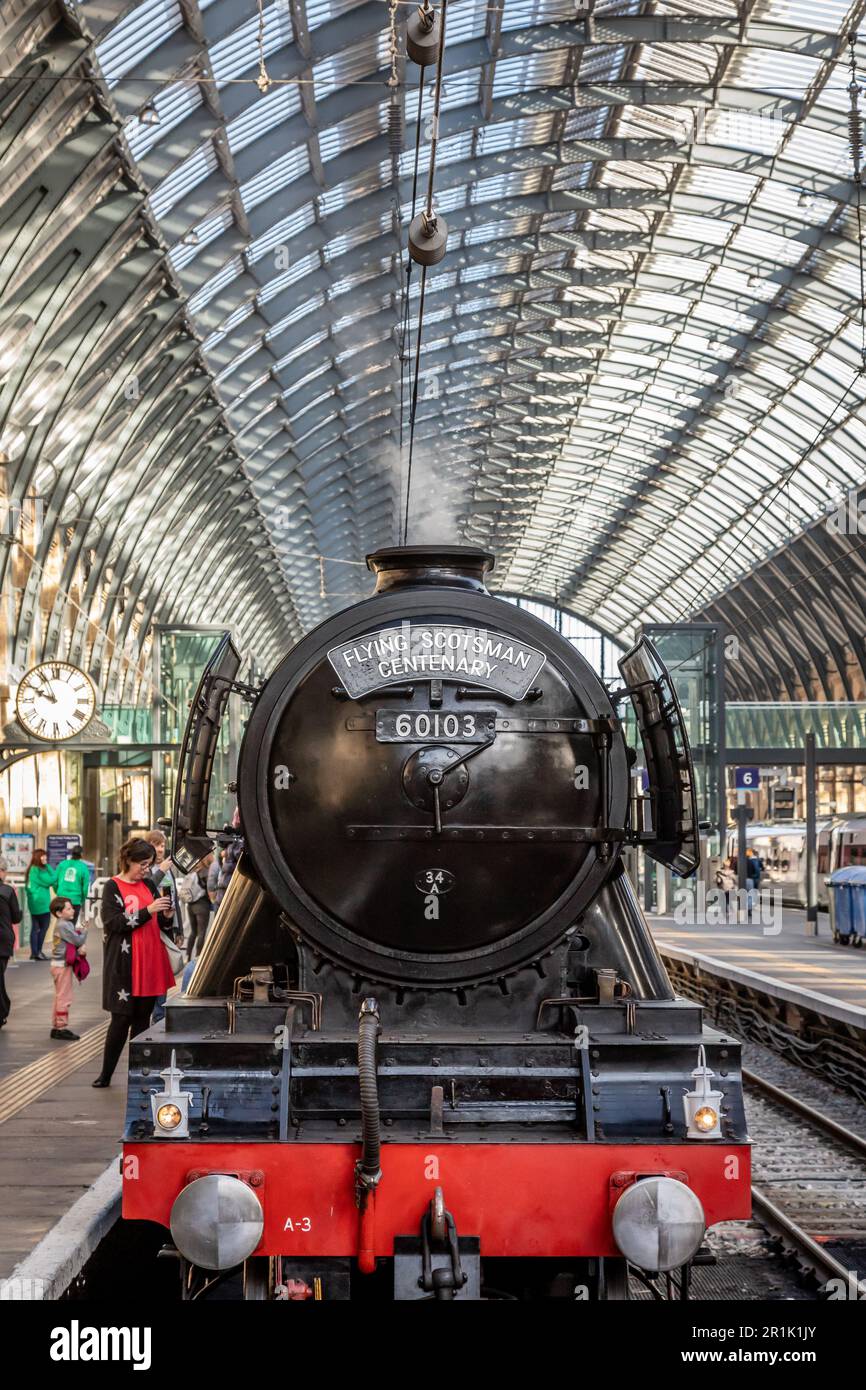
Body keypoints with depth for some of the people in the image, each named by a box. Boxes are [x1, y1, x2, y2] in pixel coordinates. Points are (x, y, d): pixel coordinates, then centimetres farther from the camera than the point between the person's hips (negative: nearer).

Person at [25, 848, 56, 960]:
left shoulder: (32, 869, 13)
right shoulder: (39, 871, -16)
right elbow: (50, 881, -14)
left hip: (33, 903, 9)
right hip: (41, 903, -9)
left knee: (35, 928, 10)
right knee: (44, 926, -2)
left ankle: (34, 953, 11)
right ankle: (38, 951, -3)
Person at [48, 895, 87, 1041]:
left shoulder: (66, 924, 12)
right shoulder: (63, 925, -18)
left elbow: (73, 941, 13)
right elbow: (78, 940, -19)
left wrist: (80, 947, -7)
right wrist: (84, 932, 0)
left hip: (59, 964, 10)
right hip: (63, 965, -10)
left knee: (59, 997, 15)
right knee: (64, 997, -5)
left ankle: (56, 1027, 22)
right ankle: (62, 1028, -1)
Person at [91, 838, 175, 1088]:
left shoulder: (148, 884, 12)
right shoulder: (112, 887, -3)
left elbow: (161, 925, 17)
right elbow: (113, 923, -14)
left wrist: (166, 915, -6)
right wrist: (148, 911, -21)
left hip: (150, 963, 5)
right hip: (124, 965, -5)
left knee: (143, 1018, 7)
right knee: (121, 1018, -3)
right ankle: (106, 1074, 9)